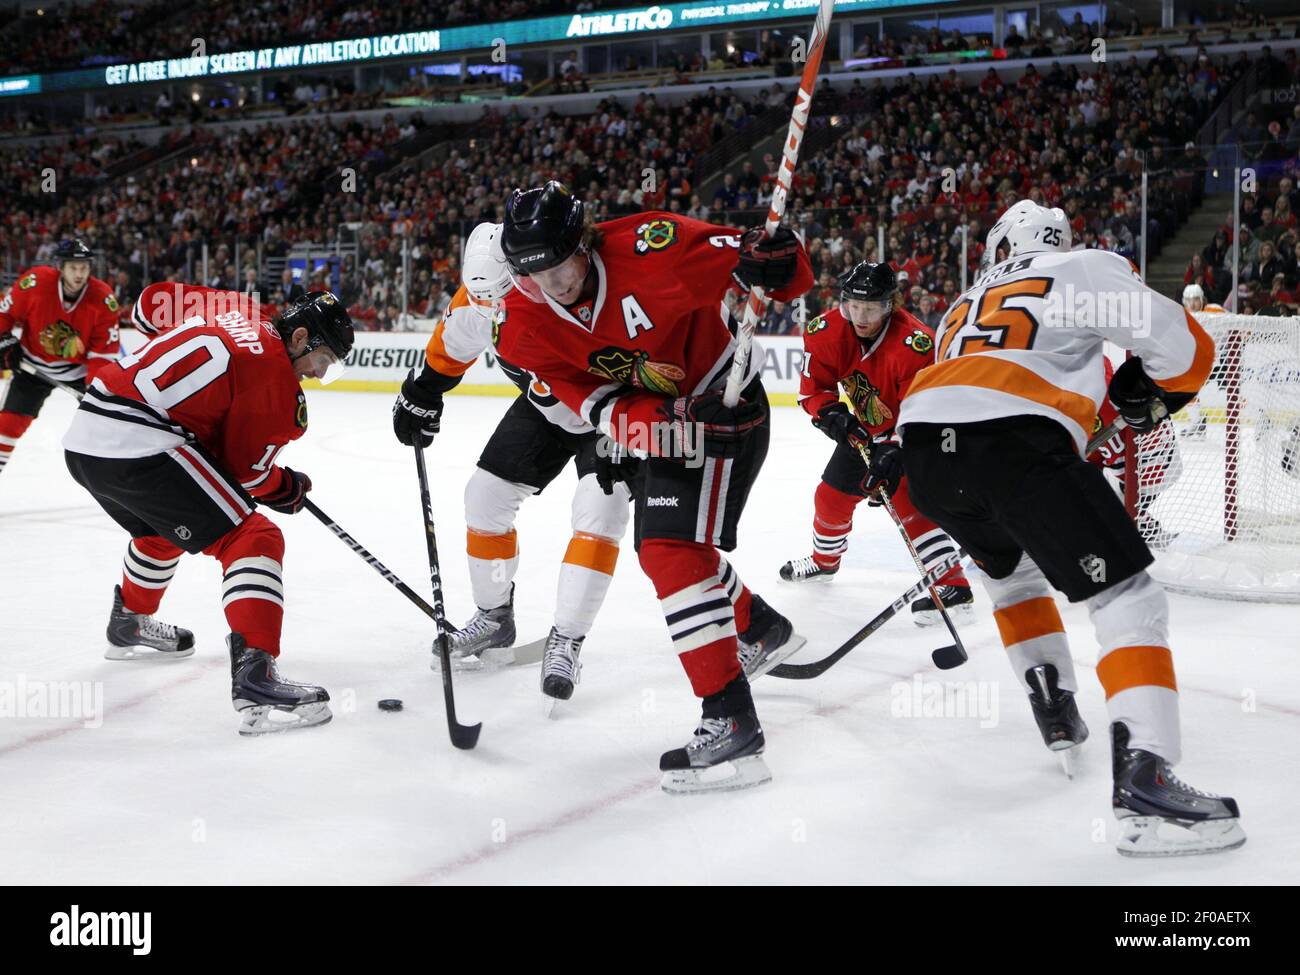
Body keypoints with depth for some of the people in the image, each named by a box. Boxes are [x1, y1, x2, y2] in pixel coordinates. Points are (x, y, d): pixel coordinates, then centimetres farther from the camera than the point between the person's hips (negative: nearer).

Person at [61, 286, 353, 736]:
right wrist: (289, 489, 16)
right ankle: (254, 676, -25)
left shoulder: (234, 312, 14)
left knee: (163, 529, 36)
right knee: (253, 538, -11)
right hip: (139, 446, -10)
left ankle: (129, 624, 58)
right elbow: (247, 469, -2)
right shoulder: (275, 377, -7)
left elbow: (153, 301, 27)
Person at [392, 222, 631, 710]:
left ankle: (566, 641, -13)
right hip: (545, 407, 6)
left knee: (601, 510, -22)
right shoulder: (479, 297, -20)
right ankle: (493, 617, 23)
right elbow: (450, 348, 1)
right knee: (486, 495, 3)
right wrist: (419, 395, 8)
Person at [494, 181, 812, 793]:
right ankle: (761, 629, 50)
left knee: (676, 549, -21)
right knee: (660, 547, 24)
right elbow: (600, 405, -21)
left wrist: (768, 263, -49)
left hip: (728, 403, -8)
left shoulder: (645, 248, -30)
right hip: (659, 422, 8)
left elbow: (774, 269, -25)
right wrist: (677, 422, -37)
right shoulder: (525, 326, -14)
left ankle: (731, 722, -21)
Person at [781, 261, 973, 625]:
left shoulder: (914, 344, -36)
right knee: (832, 494, 15)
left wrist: (895, 452, -44)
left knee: (905, 498, -26)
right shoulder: (827, 332, -19)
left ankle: (953, 585, -27)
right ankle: (824, 560, 46)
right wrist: (833, 415, -28)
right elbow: (813, 388, -10)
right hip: (867, 426, 7)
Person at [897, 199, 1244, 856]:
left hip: (923, 441, 6)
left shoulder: (969, 302, 37)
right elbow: (1184, 349, 13)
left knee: (1012, 568, 34)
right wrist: (1145, 400, 33)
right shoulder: (1087, 269, 21)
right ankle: (1143, 782, -17)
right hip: (1017, 439, -6)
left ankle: (1056, 714, 32)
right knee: (1126, 597, -3)